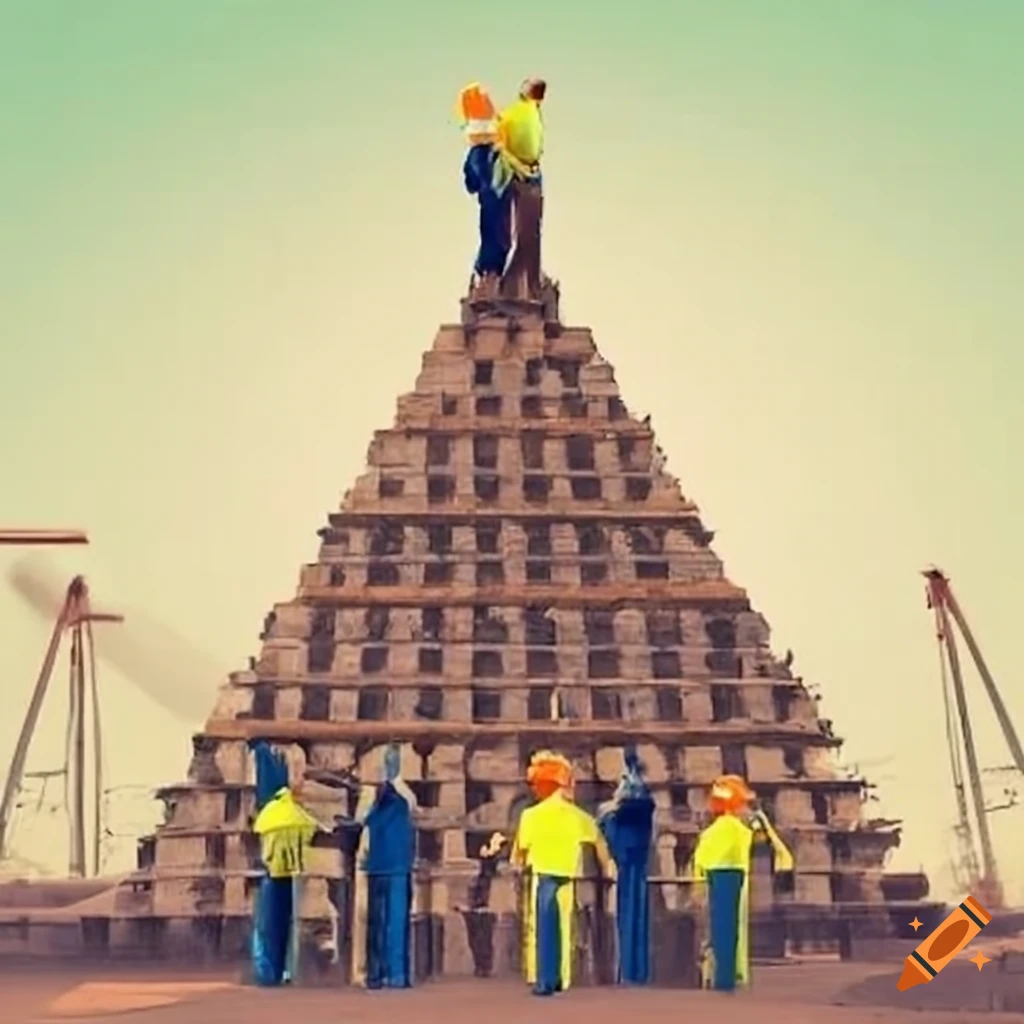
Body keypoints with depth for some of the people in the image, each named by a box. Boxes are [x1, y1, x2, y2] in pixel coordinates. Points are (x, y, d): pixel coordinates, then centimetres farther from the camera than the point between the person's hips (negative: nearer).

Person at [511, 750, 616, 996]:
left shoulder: (532, 815, -8)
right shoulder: (577, 816, 1)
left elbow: (521, 848, -1)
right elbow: (599, 841, 11)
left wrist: (517, 865, 20)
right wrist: (607, 867, 25)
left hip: (542, 876, -3)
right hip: (566, 878, 3)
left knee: (544, 929, 2)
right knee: (563, 929, 12)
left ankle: (545, 981, -1)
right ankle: (560, 980, 16)